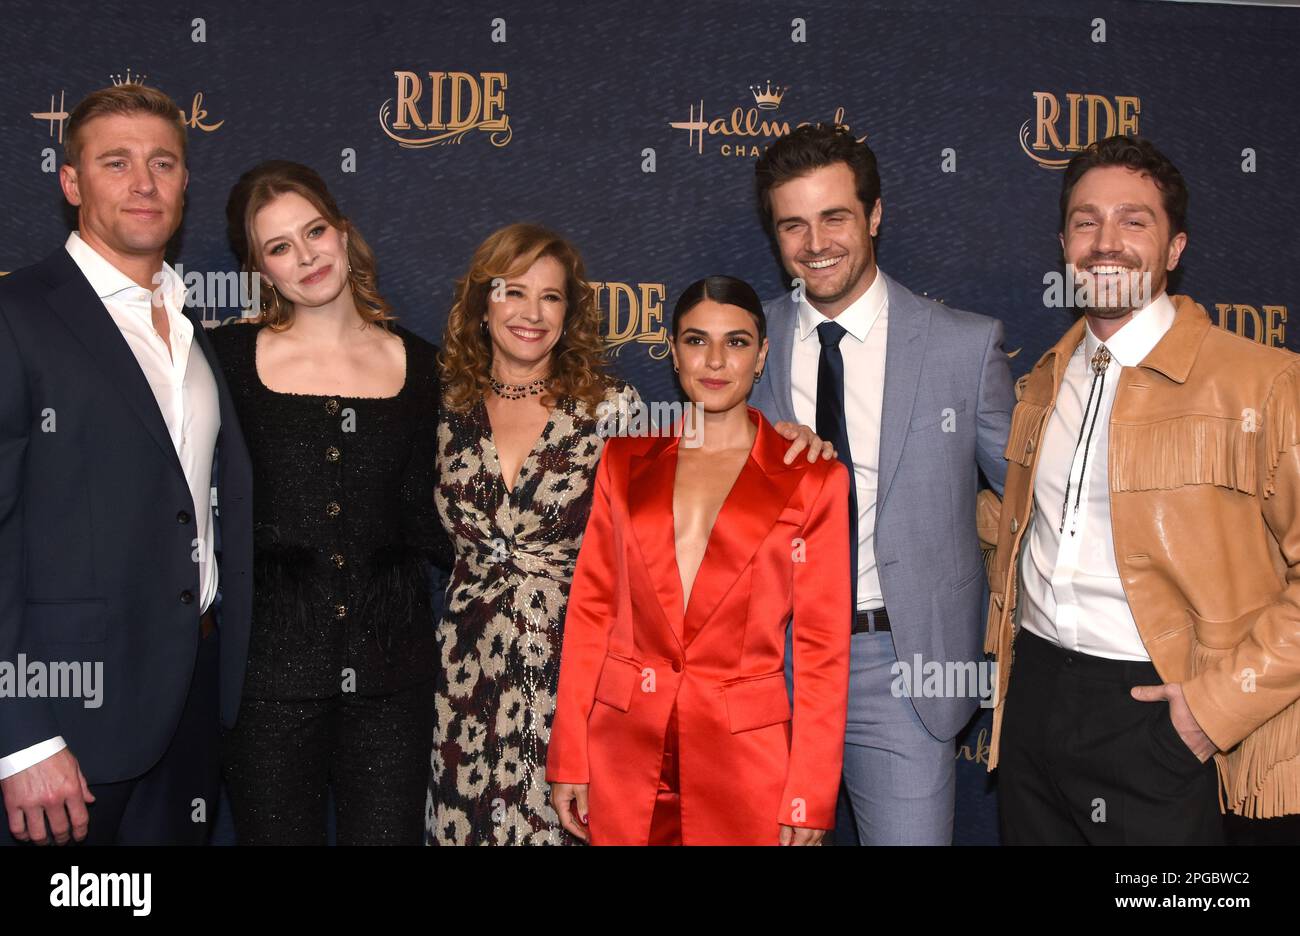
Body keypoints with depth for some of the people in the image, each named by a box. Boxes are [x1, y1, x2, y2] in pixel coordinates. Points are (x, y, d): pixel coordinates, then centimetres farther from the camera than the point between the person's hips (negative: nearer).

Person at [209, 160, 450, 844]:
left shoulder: (417, 365, 6)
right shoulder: (228, 358, 1)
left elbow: (423, 521, 7)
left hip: (390, 663, 2)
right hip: (268, 661, -1)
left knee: (390, 833, 7)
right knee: (276, 834, 9)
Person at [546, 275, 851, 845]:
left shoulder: (813, 480, -3)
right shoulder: (625, 460, 4)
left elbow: (823, 646, -3)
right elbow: (590, 608, 4)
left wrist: (809, 799, -5)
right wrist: (569, 759, 2)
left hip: (745, 753, -2)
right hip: (622, 749, 2)